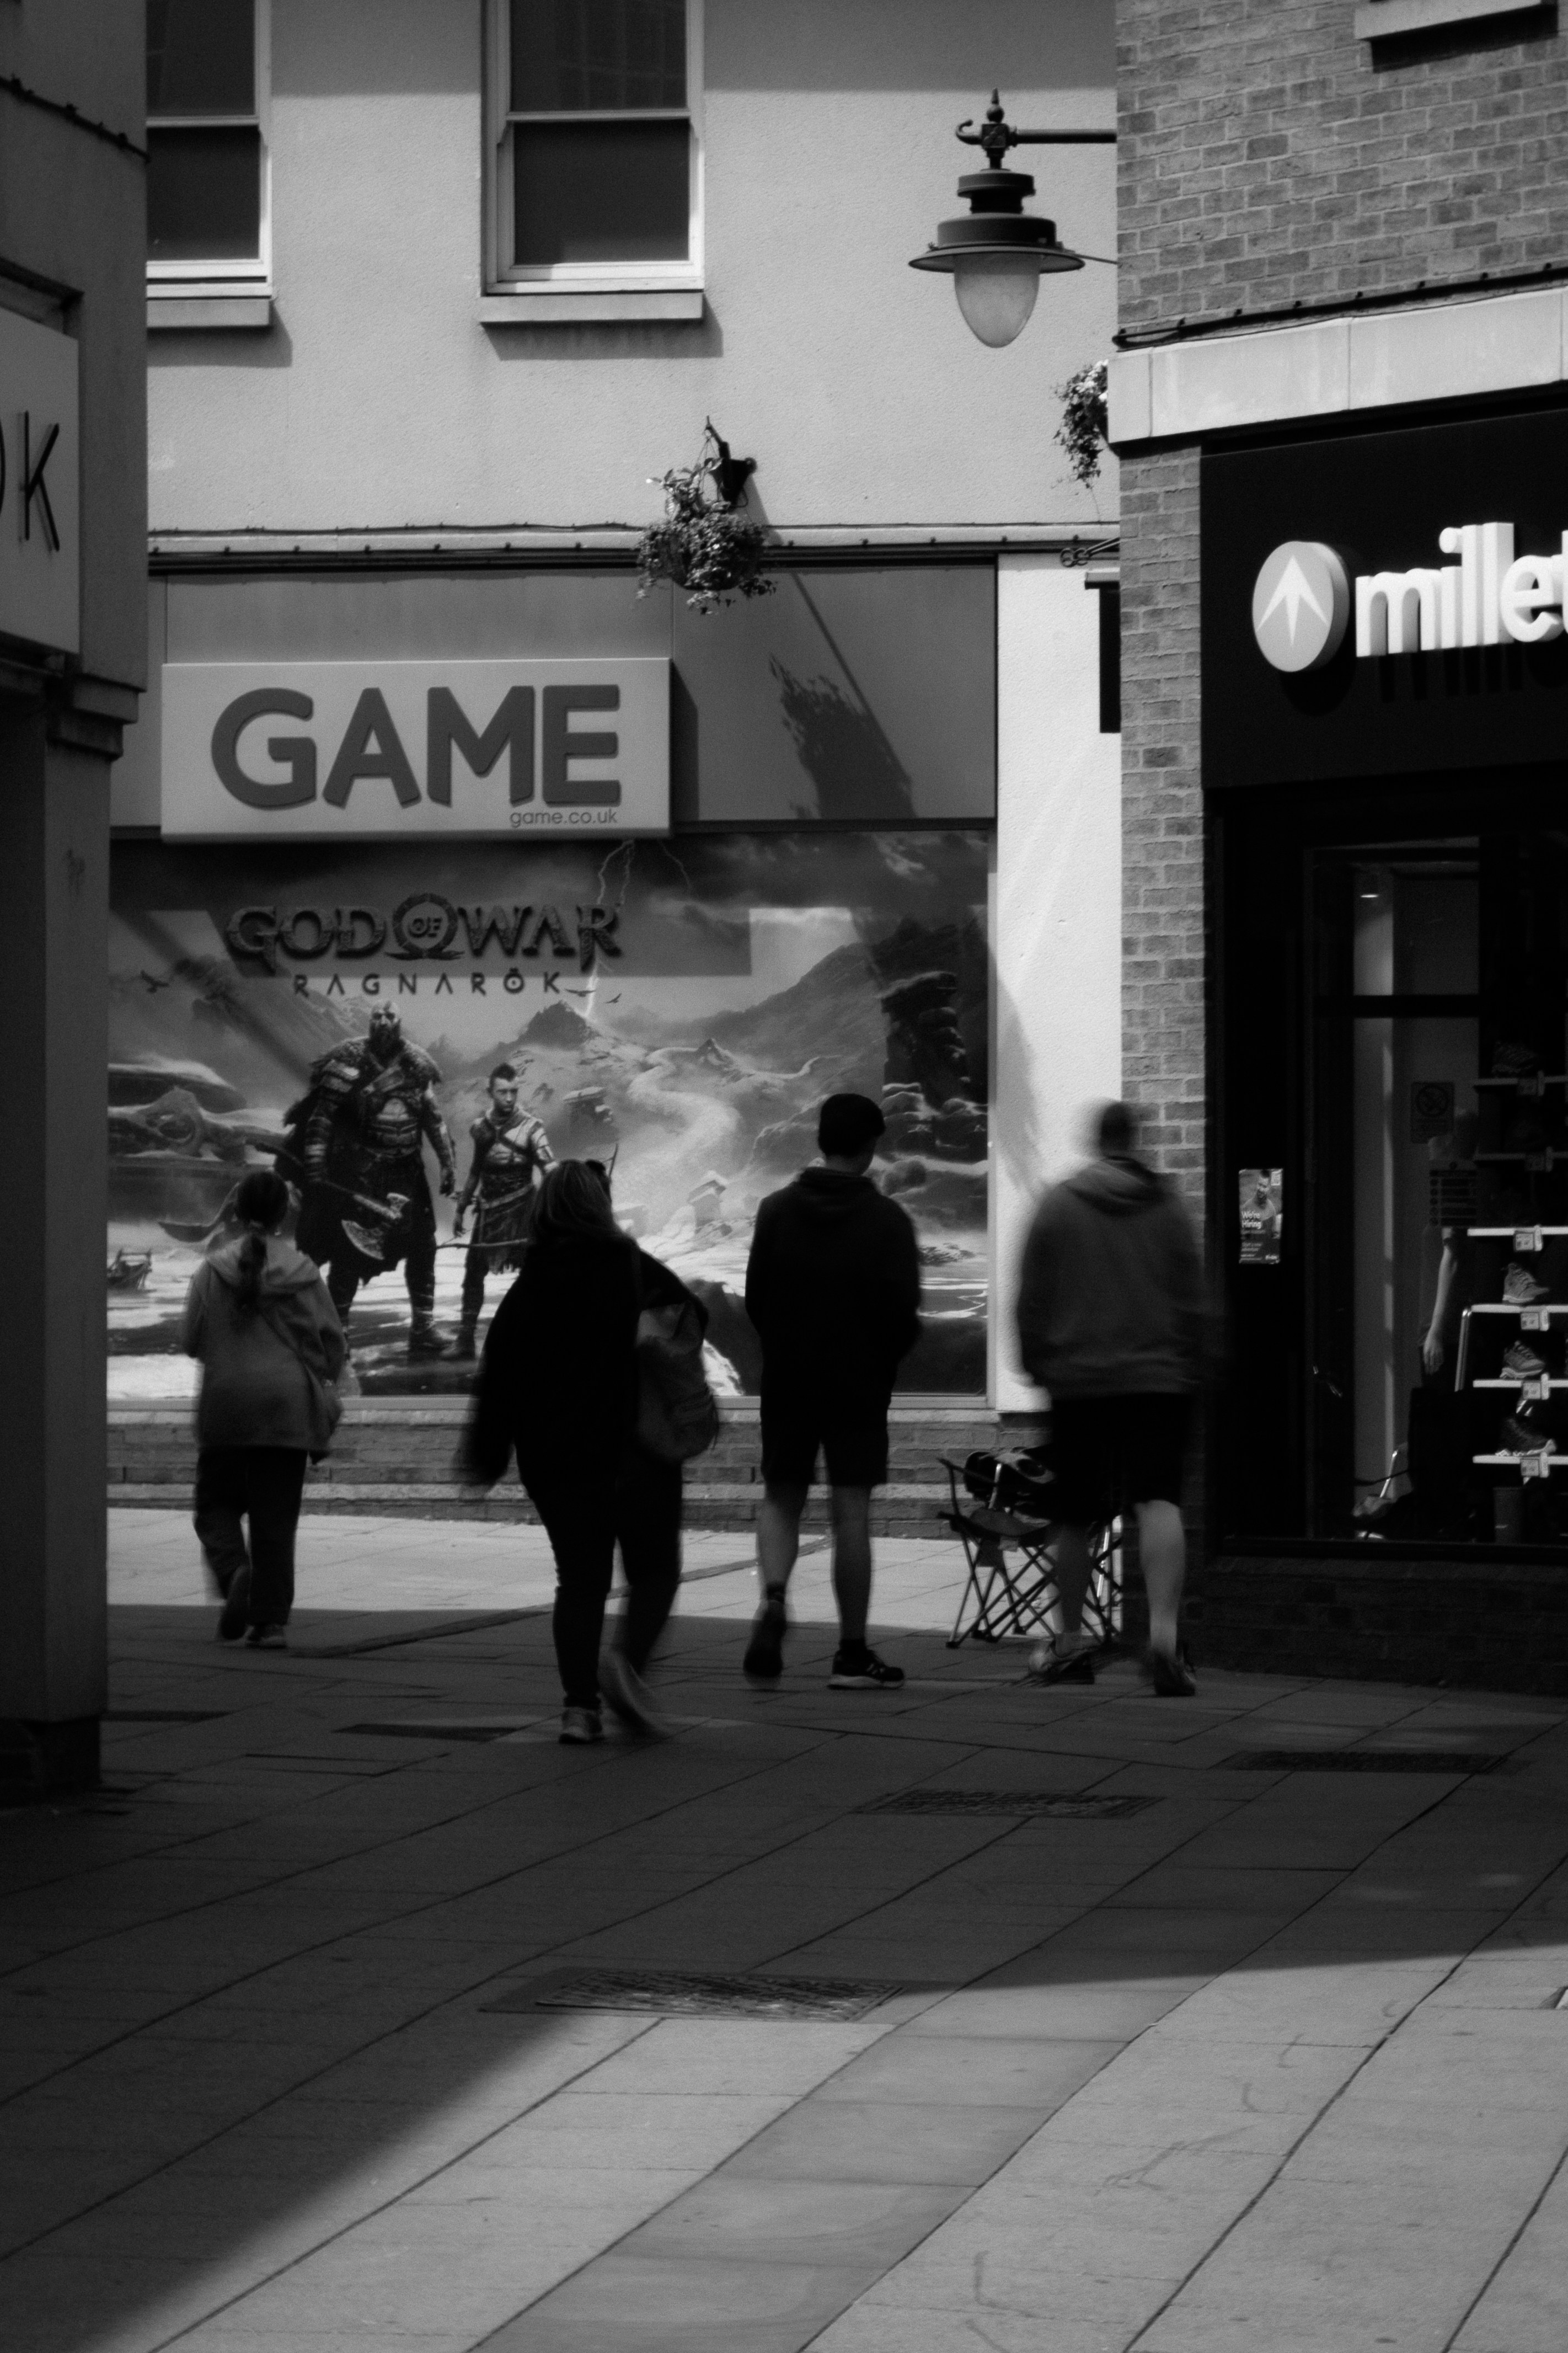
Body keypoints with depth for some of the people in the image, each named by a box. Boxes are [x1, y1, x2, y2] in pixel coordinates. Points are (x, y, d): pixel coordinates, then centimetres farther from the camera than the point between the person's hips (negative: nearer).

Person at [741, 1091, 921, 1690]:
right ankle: (853, 1653, 4)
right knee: (851, 1513, 1)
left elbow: (755, 1299, 1)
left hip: (786, 1378, 2)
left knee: (781, 1499, 14)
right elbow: (903, 1311, -10)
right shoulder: (886, 1220, -8)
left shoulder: (777, 1210, 0)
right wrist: (884, 1360, 10)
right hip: (859, 1384, -2)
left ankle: (773, 1599, -13)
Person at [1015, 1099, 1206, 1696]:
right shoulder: (1168, 1207, 5)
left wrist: (1035, 1364, 16)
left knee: (1075, 1518, 12)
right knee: (1161, 1501, -10)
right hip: (1160, 1377, 0)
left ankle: (1070, 1641, 23)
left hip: (1079, 1379, 0)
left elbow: (1031, 1300, 4)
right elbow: (1192, 1300, 9)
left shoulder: (1057, 1206, 0)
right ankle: (1164, 1630, -29)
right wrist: (1188, 1367, 20)